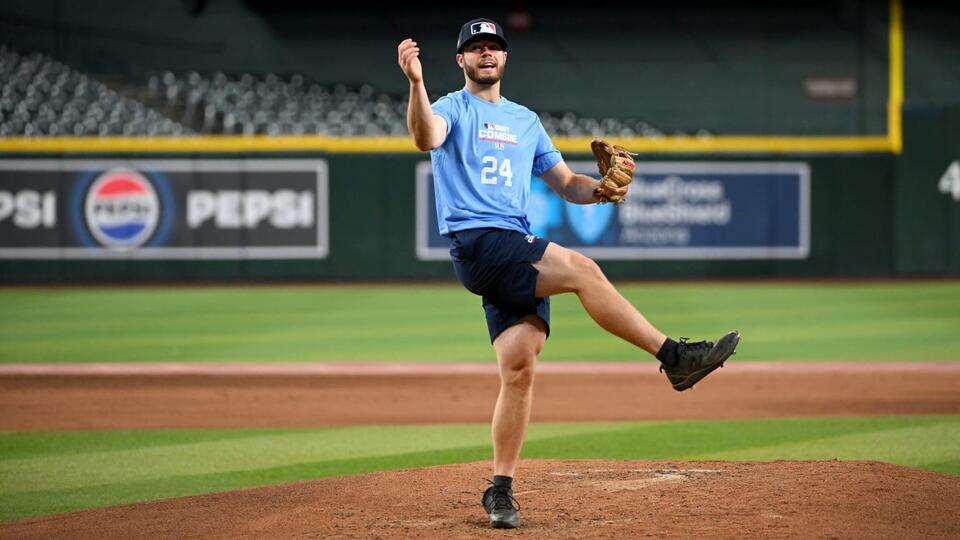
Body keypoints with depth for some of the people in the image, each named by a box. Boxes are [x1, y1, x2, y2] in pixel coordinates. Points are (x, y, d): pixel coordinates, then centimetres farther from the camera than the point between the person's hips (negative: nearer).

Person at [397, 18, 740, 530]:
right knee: (582, 270, -25)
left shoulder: (526, 121, 26)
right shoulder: (452, 109, 7)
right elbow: (426, 137, -18)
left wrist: (601, 189, 2)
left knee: (518, 367, -7)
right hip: (476, 243, -6)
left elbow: (565, 183, 24)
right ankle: (674, 356, -22)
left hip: (518, 255, 6)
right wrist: (416, 83, -36)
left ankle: (500, 489, -2)